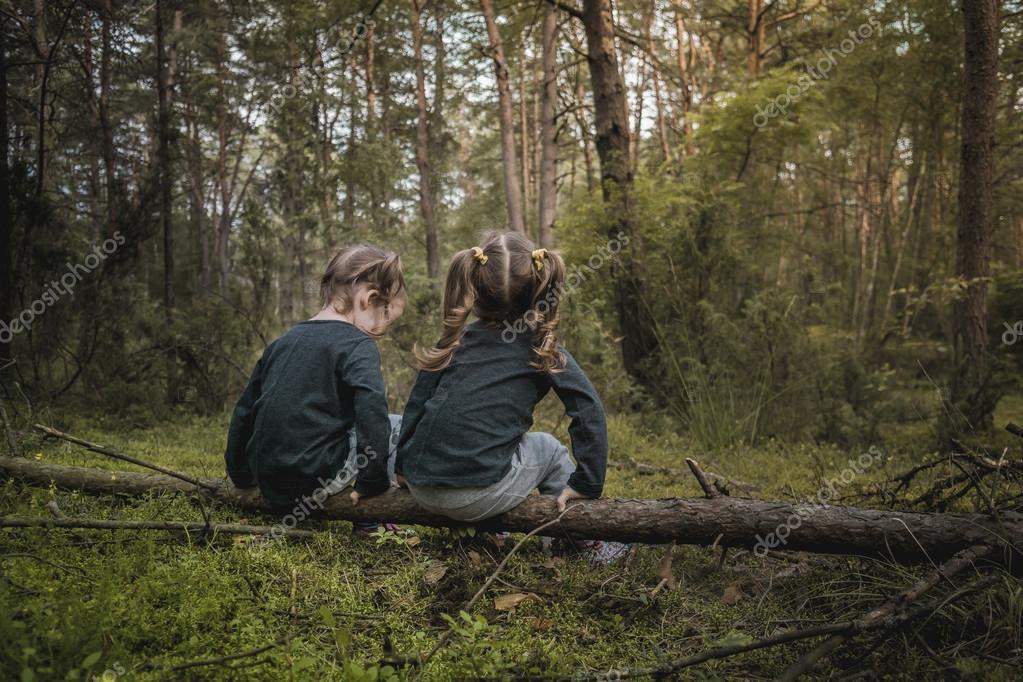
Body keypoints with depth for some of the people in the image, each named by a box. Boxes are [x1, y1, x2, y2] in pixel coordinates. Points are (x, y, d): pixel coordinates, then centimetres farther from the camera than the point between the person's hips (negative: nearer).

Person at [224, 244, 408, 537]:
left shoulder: (282, 342, 14)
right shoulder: (358, 345, -8)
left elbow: (243, 412, 19)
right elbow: (372, 414, -22)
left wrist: (240, 476, 28)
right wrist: (373, 483, -13)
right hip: (316, 480, -7)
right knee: (400, 427, 10)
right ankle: (369, 521, 3)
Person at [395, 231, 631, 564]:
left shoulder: (456, 340, 8)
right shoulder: (543, 349, 0)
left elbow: (415, 405, 11)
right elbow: (590, 411, -7)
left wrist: (403, 469, 21)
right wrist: (586, 484, -1)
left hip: (421, 490, 4)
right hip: (480, 496, -4)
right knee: (548, 448, 22)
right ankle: (584, 539, 26)